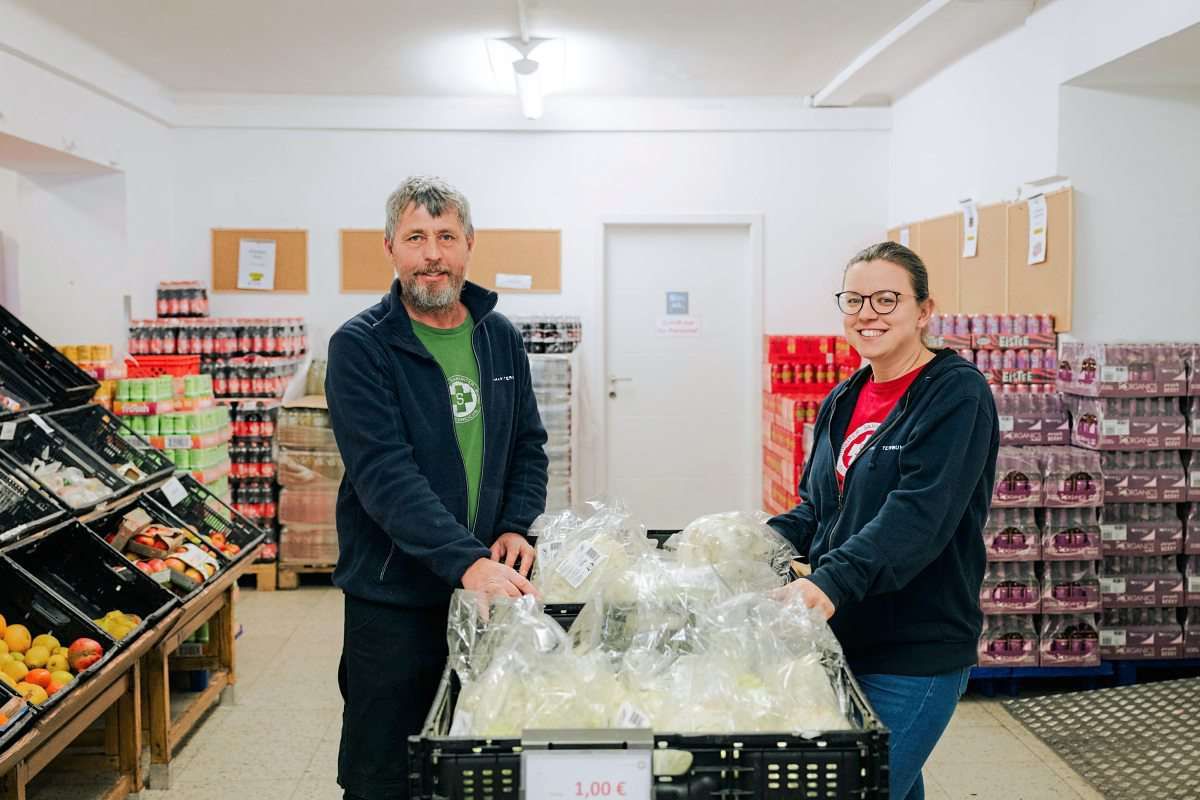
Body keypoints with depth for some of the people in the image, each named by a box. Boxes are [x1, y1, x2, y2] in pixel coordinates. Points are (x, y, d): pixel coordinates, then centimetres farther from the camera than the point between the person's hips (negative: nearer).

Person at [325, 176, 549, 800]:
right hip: (393, 599, -5)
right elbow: (385, 474, -21)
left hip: (487, 590, 5)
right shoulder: (360, 346, -11)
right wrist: (466, 561, -30)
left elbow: (528, 445, 13)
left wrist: (518, 528, -4)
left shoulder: (499, 338, 7)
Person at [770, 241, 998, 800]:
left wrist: (833, 582, -36)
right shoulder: (844, 402, 10)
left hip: (917, 652, -7)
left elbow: (919, 514, -24)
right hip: (843, 638, 7)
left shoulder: (955, 393, -12)